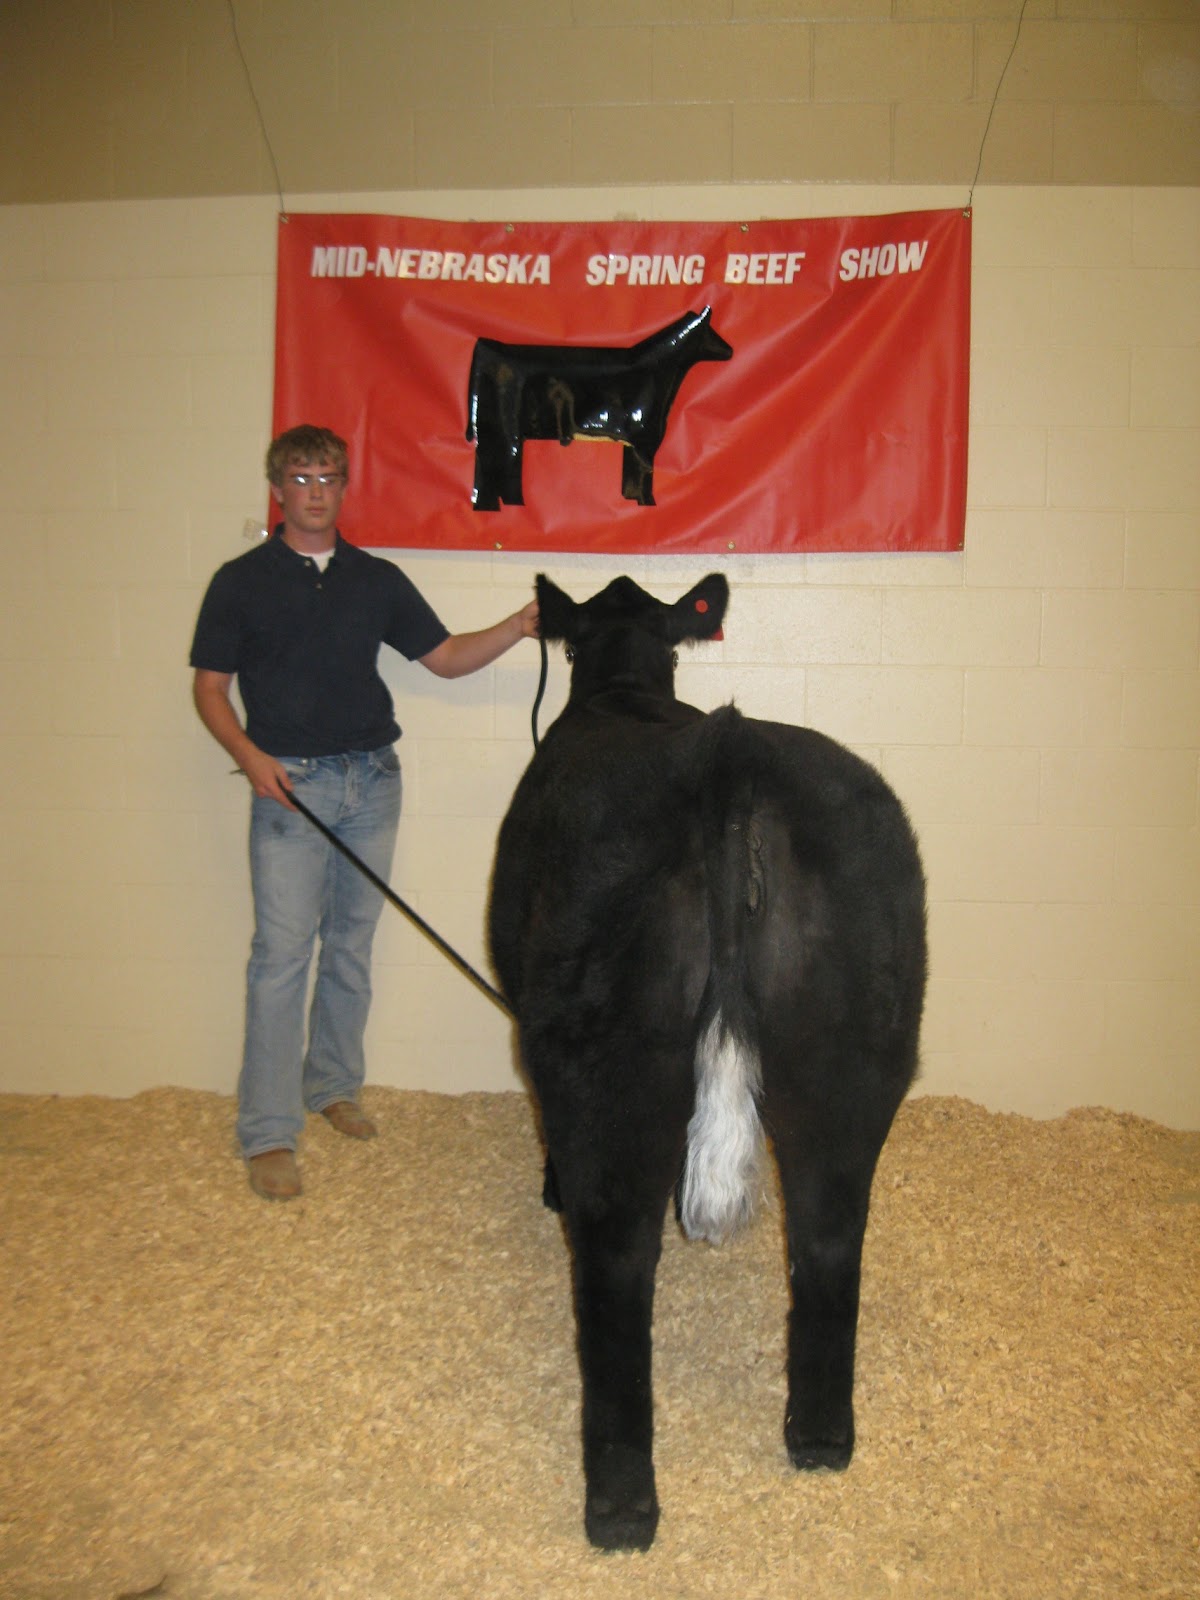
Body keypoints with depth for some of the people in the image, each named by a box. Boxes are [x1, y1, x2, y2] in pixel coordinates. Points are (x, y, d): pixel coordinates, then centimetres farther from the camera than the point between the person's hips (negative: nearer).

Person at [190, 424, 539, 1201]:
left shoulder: (378, 578, 11)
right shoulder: (242, 581, 2)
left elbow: (445, 655, 12)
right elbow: (211, 685, 3)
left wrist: (517, 627, -3)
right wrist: (250, 755, -14)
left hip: (372, 779, 4)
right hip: (290, 784, -3)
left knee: (351, 945, 11)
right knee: (282, 952, -7)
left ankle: (333, 1085, 27)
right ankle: (269, 1132, -1)